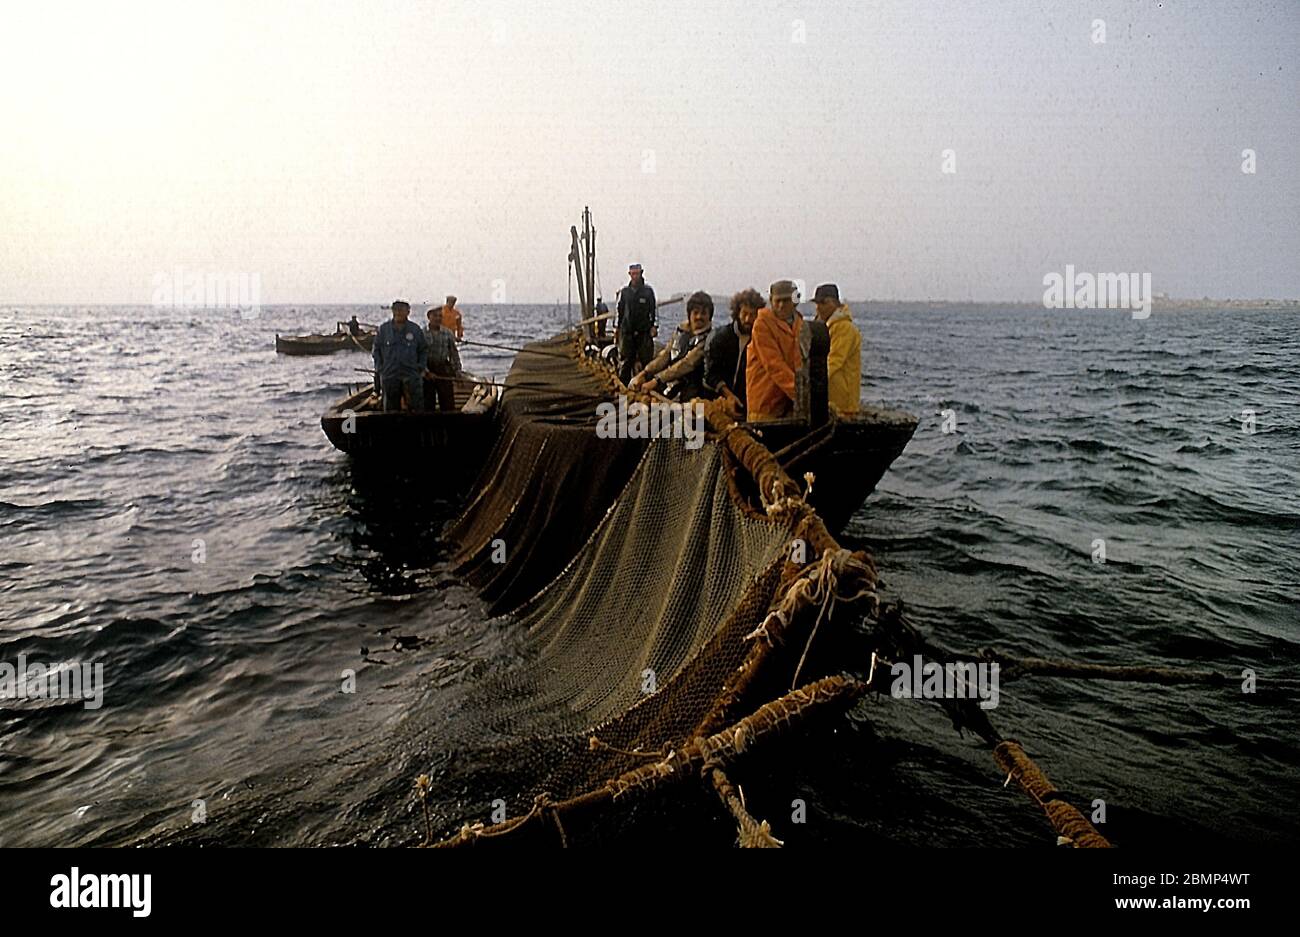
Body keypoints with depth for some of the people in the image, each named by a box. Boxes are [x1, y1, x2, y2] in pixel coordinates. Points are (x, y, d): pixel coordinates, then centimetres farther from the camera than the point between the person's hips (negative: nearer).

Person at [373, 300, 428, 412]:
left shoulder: (415, 329, 4)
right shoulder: (384, 328, 6)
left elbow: (424, 349, 13)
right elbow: (376, 350, 12)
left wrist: (420, 366, 2)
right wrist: (379, 367, 3)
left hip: (411, 374, -1)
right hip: (389, 375, 1)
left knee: (417, 406, -7)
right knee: (391, 407, 7)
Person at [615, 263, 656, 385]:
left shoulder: (648, 290, 5)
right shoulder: (624, 291, 9)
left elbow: (653, 310, 7)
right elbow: (619, 311, 15)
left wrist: (654, 326, -2)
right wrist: (617, 329, 13)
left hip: (644, 332, -1)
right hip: (627, 332, 1)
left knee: (645, 359, -3)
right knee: (625, 361, -1)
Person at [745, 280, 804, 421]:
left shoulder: (799, 323, 15)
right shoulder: (762, 324, -8)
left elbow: (803, 362, 15)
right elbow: (774, 365, -16)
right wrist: (798, 392, -22)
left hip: (790, 403, 6)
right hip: (766, 401, -6)